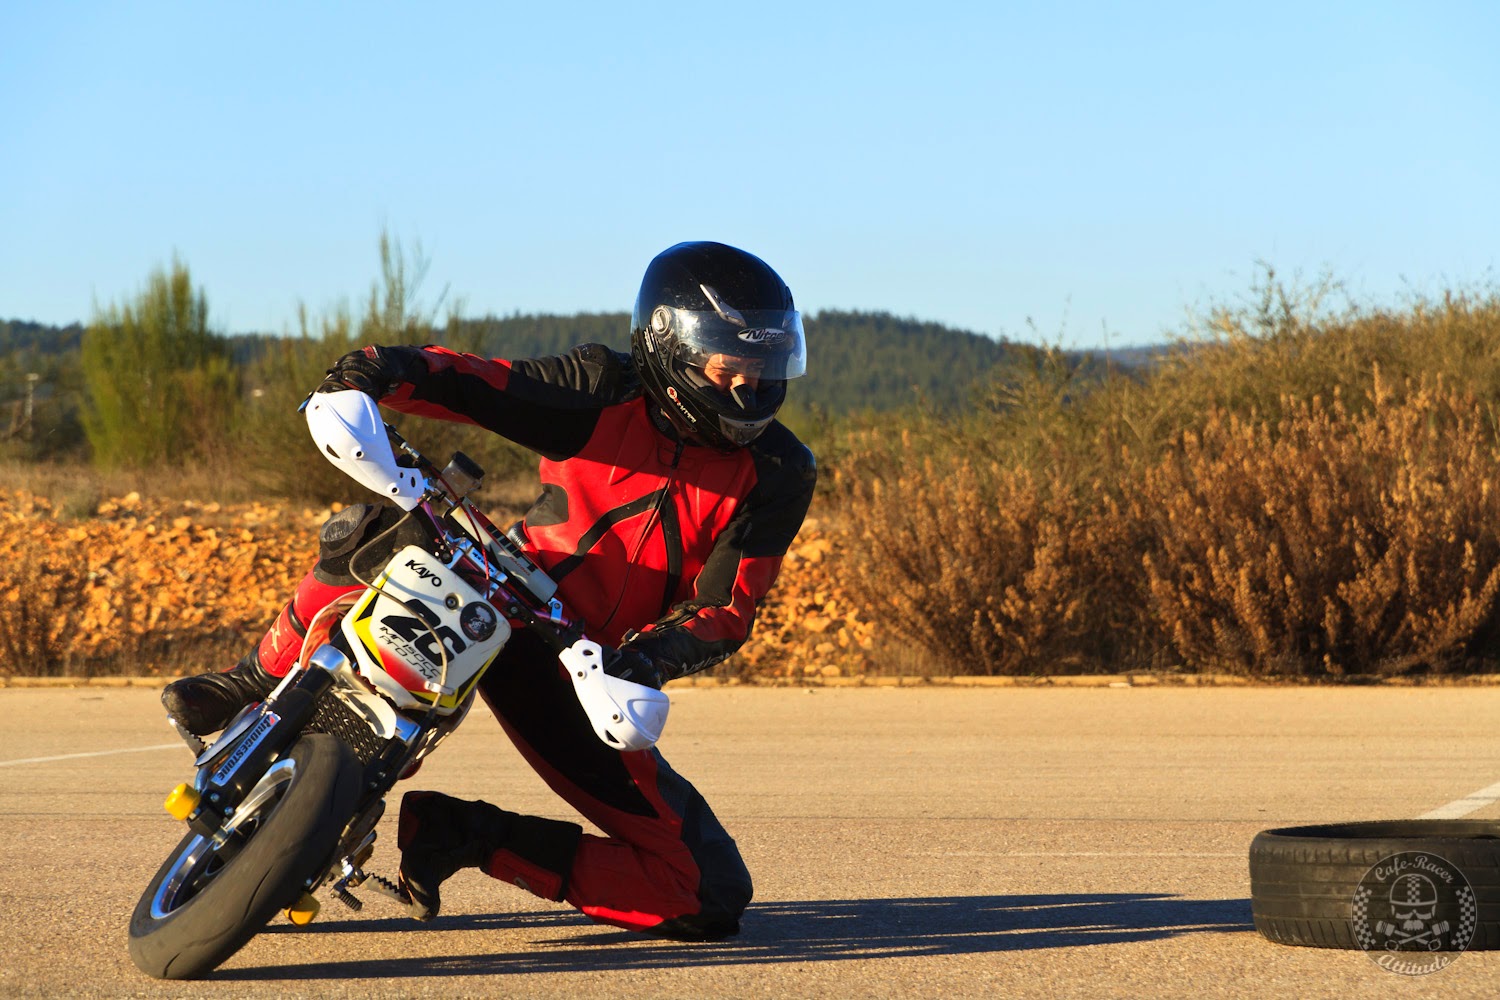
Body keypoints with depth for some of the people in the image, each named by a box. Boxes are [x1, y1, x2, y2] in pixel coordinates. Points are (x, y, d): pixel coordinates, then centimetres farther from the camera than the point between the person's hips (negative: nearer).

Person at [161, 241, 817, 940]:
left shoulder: (777, 475, -3)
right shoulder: (606, 391, -4)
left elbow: (728, 609, -9)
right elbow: (470, 383, -12)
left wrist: (649, 654, -30)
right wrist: (394, 369, -35)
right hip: (501, 604, -2)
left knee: (711, 901, -12)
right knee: (373, 532, -32)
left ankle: (471, 837, -3)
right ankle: (257, 682, -7)